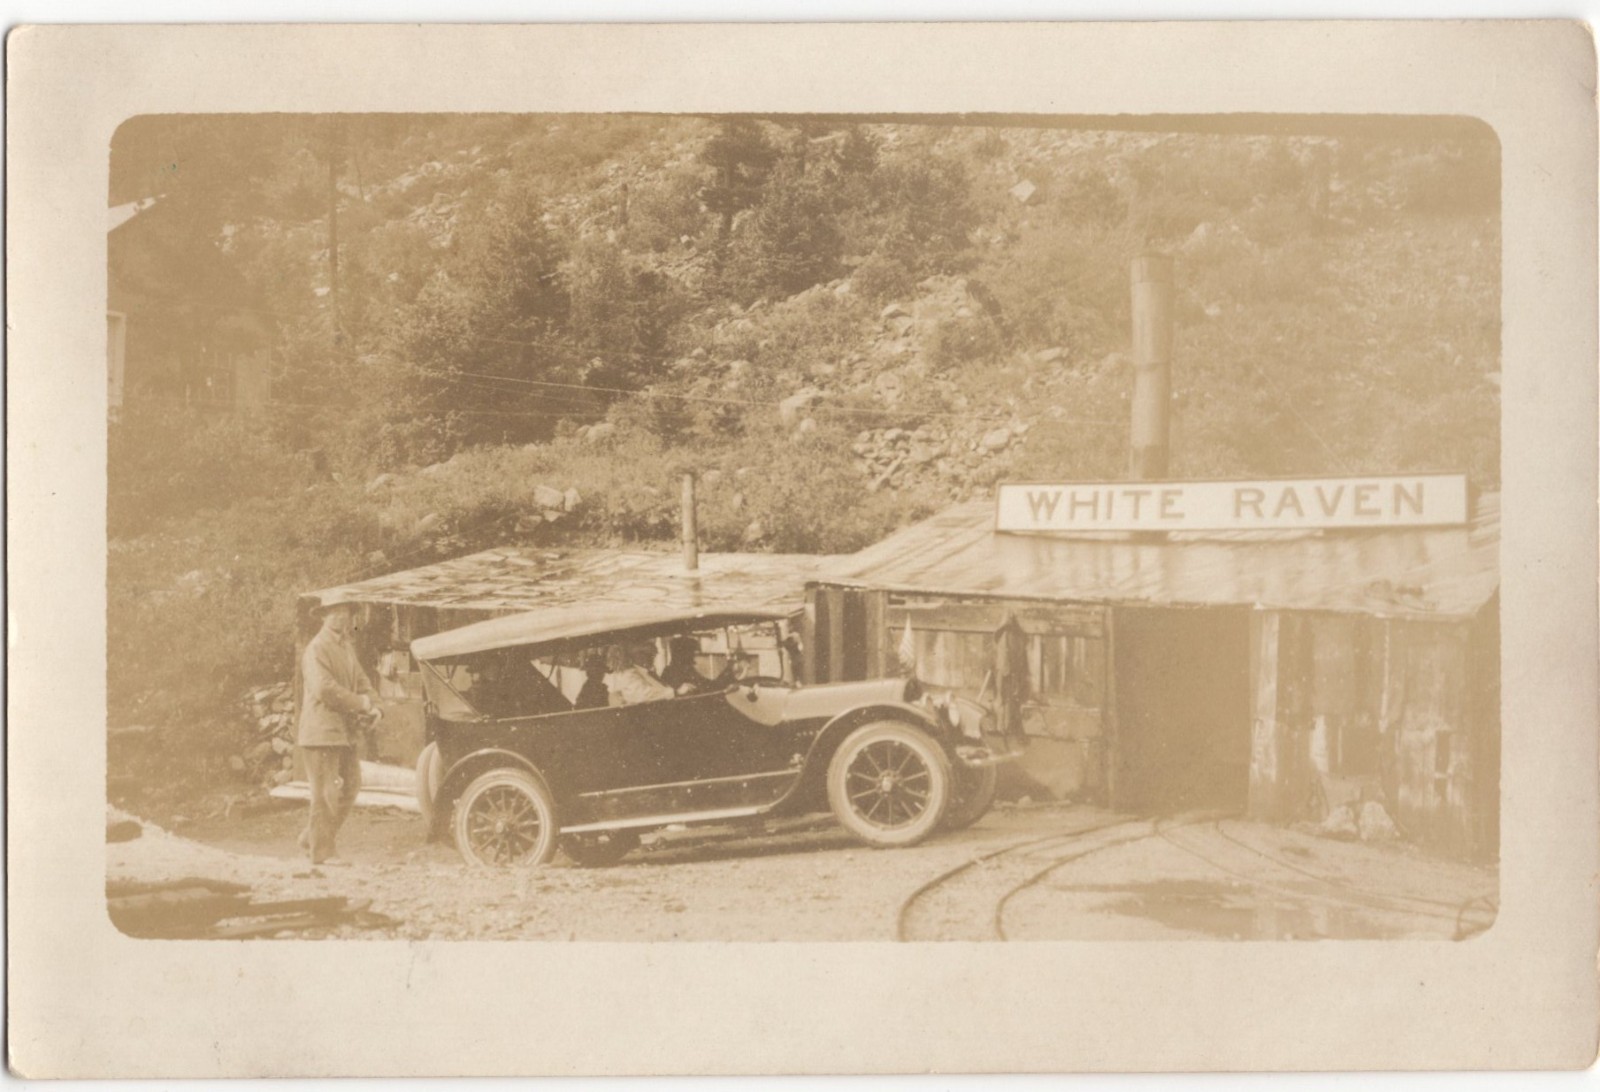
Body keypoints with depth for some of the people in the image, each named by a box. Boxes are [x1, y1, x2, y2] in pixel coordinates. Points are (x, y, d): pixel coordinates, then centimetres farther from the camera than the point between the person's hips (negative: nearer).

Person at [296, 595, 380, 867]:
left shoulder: (347, 647, 16)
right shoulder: (317, 649, -14)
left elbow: (362, 681, 15)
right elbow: (324, 689, -24)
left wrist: (374, 706, -4)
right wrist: (360, 703, -18)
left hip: (345, 731, 9)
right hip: (322, 731, -9)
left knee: (350, 787, 12)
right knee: (325, 793, -4)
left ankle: (312, 836, 24)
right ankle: (321, 852, 4)